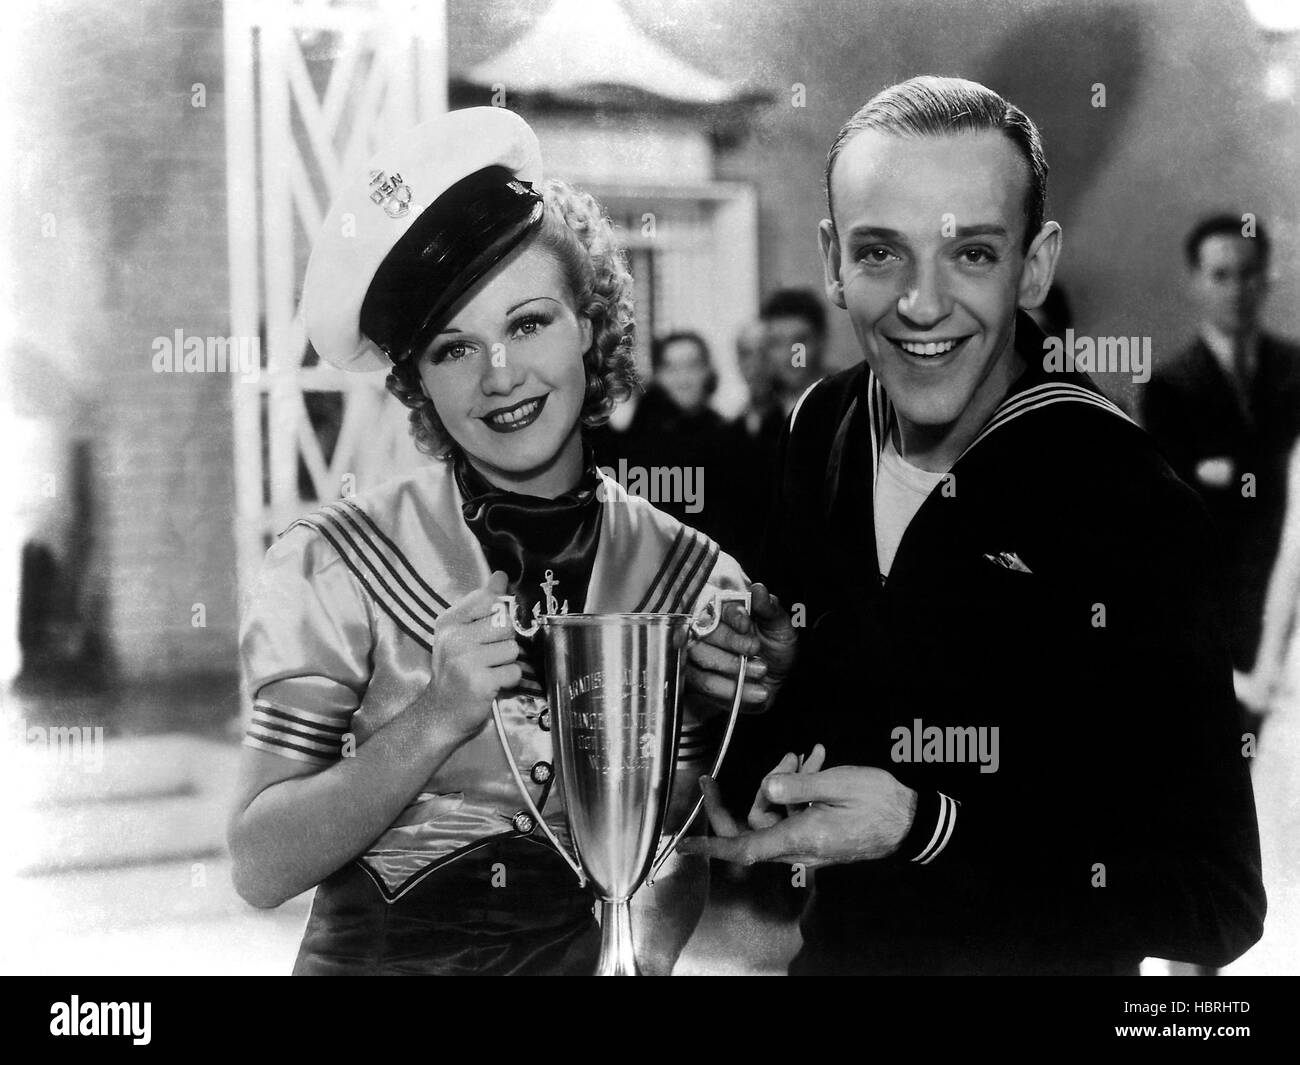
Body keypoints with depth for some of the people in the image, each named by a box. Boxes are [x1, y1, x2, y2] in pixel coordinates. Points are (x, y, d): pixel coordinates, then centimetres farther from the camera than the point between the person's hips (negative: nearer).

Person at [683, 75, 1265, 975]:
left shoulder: (1130, 506, -25)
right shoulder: (823, 423, -7)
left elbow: (1217, 905, -23)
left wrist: (925, 828, -30)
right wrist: (772, 674, -11)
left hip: (1038, 963, -5)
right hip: (833, 948, 5)